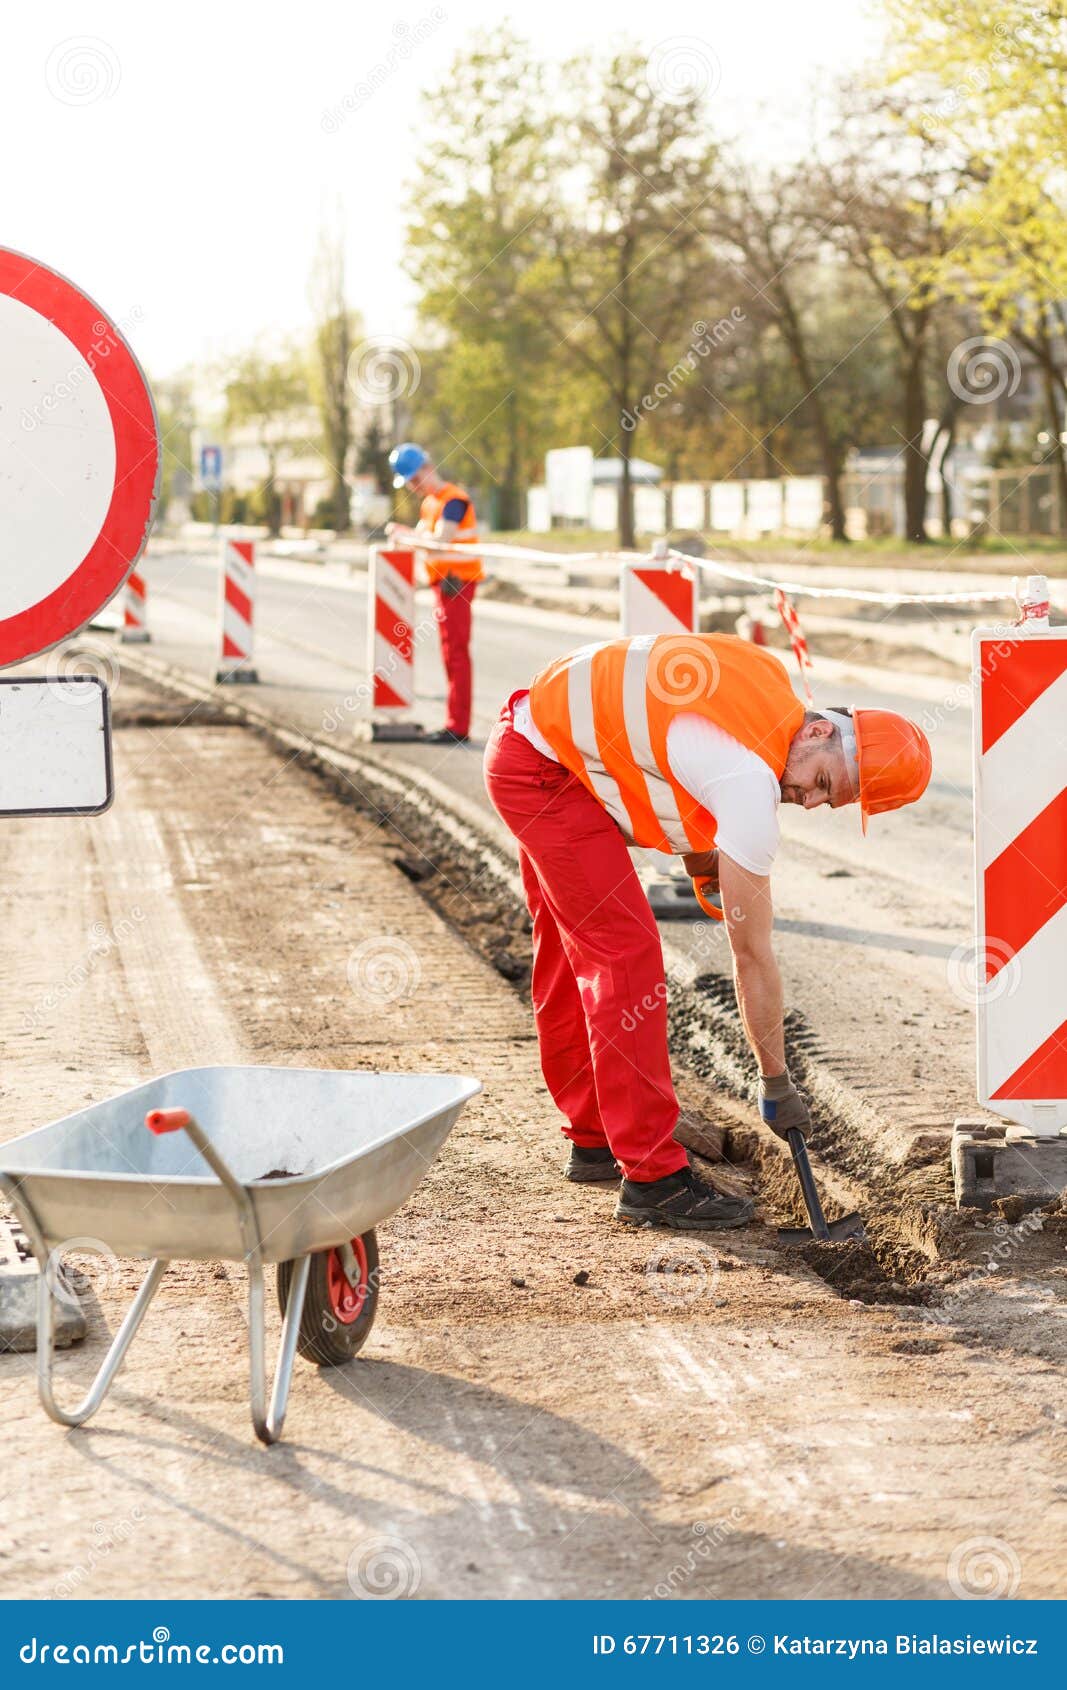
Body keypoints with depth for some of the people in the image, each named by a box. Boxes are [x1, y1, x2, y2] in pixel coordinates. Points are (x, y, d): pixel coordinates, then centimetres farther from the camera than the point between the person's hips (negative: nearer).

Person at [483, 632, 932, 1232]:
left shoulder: (772, 678, -3)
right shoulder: (749, 781, -26)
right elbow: (752, 955, -20)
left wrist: (703, 862, 8)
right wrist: (777, 1083, -12)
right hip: (542, 771, -11)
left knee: (573, 953, 18)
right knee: (625, 953, -13)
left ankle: (595, 1139, 29)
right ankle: (652, 1176, -11)